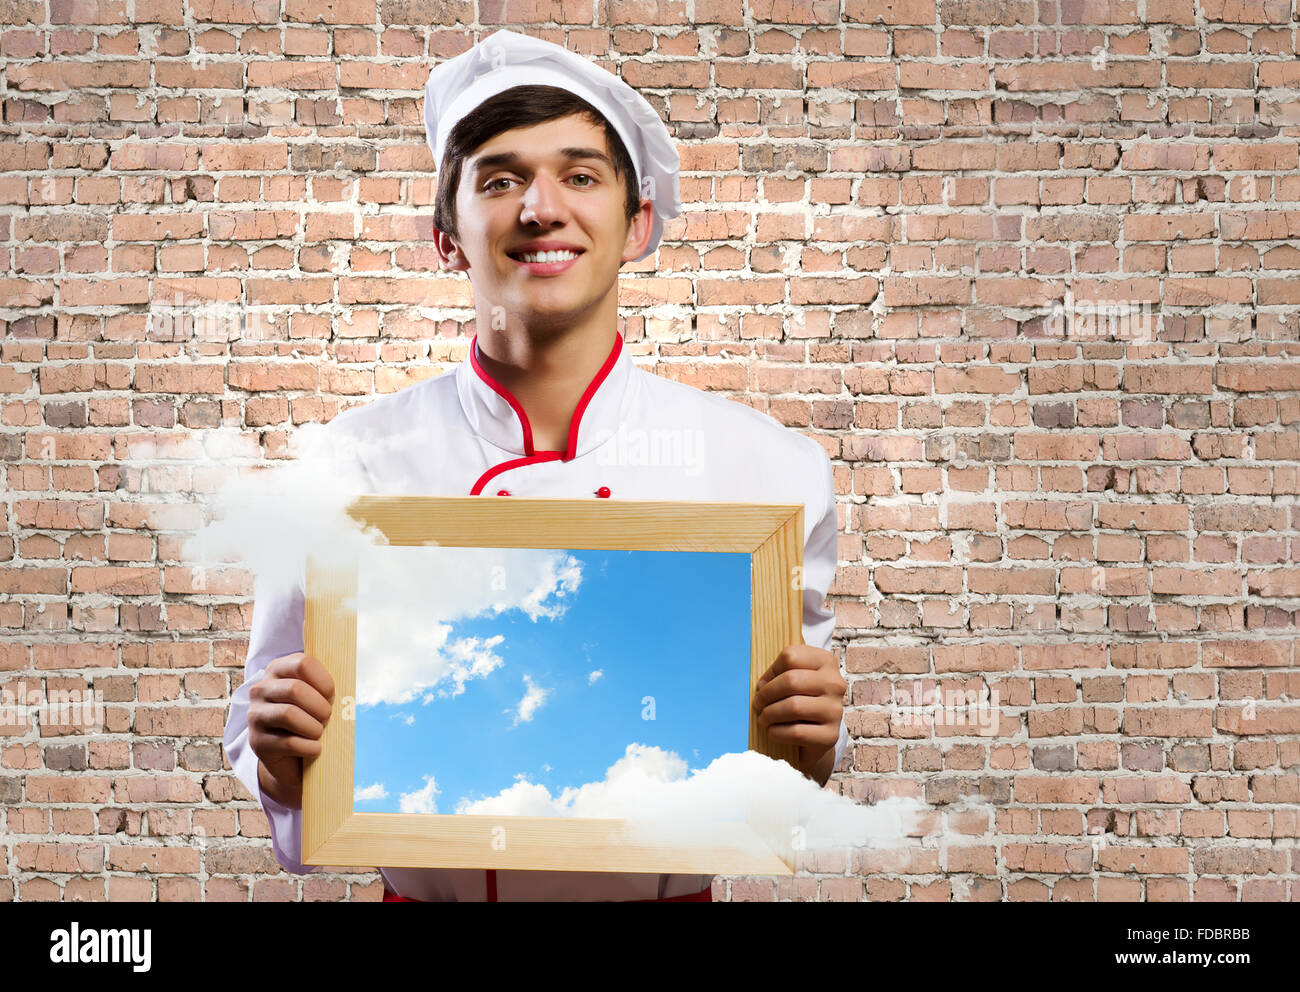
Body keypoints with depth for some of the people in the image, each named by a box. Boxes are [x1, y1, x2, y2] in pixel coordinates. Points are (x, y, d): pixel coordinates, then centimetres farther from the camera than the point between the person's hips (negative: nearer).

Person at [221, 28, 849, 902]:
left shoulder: (774, 466, -10)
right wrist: (280, 758, -21)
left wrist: (810, 744, -19)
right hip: (428, 890, 0)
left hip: (663, 886, 1)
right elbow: (263, 752, -1)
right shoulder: (346, 467, -11)